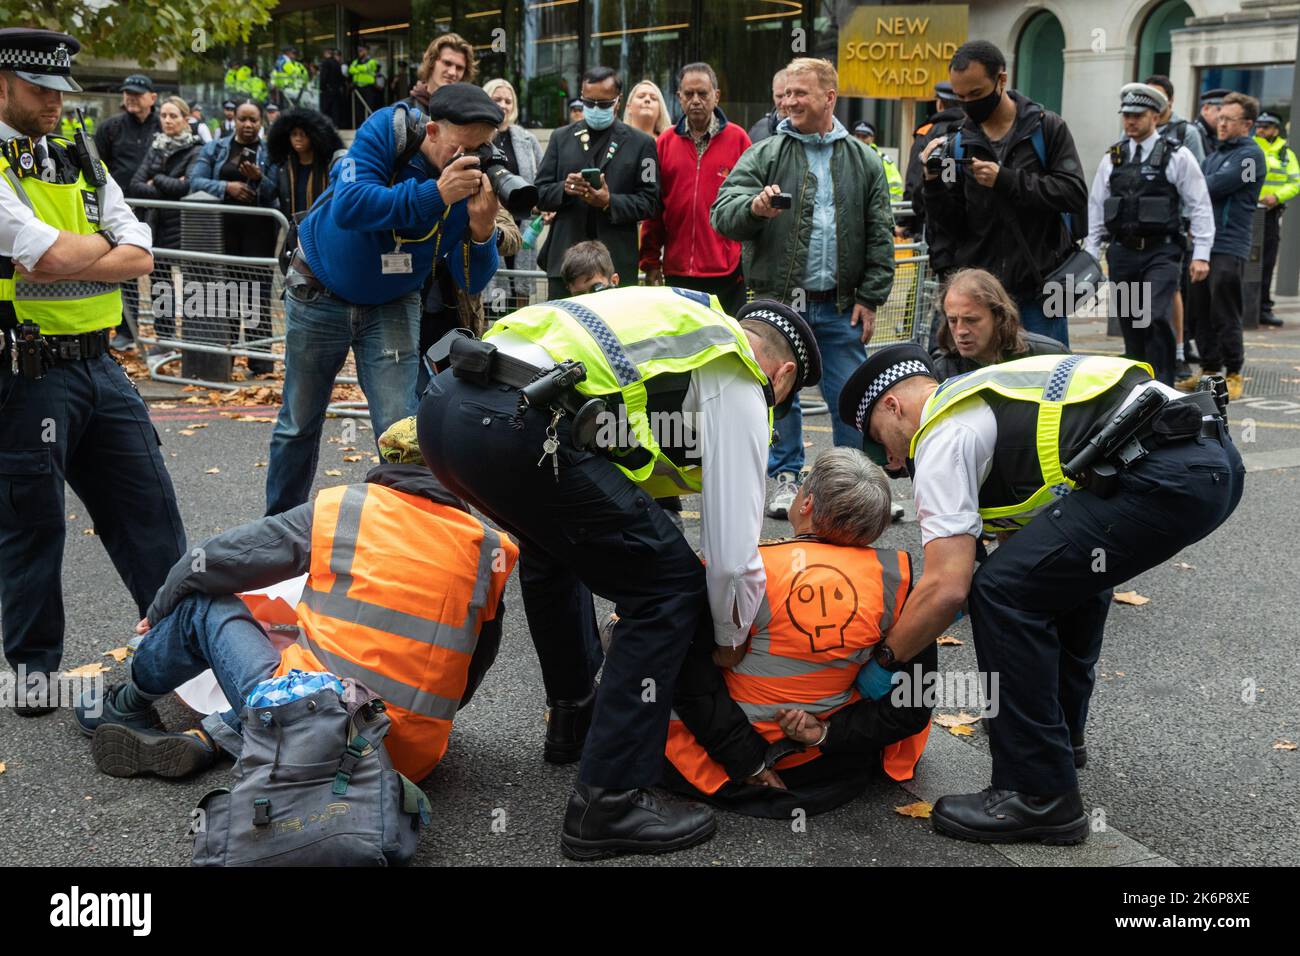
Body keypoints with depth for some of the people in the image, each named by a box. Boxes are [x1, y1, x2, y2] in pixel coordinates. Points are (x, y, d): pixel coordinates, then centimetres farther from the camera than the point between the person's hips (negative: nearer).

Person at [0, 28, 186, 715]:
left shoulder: (78, 163, 13)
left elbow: (139, 258, 2)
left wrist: (62, 264, -11)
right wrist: (101, 244, -2)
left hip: (98, 365, 7)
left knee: (146, 501, 10)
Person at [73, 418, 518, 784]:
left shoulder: (338, 509, 1)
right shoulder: (486, 550, 6)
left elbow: (207, 565, 8)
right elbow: (478, 660, 17)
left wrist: (160, 611, 29)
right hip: (413, 759, 4)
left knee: (204, 603, 15)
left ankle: (126, 706, 37)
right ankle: (209, 738, 10)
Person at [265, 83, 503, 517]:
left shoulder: (476, 178, -16)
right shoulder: (386, 131, -23)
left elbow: (470, 281, -15)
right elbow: (349, 206, -38)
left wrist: (481, 230, -35)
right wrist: (435, 194, -43)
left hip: (391, 305, 2)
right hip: (321, 293, -1)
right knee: (300, 423, 10)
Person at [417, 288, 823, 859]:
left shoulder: (684, 319, 32)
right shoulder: (739, 384, 8)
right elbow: (732, 550, 5)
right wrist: (729, 640, 24)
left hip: (444, 400, 10)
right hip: (518, 426, -10)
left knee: (555, 543, 36)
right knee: (670, 590, 1)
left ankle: (573, 719, 45)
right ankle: (609, 803, 4)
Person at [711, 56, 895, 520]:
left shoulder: (863, 161, 9)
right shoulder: (764, 155, 5)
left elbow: (880, 237, 9)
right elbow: (722, 212, -5)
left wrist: (869, 298, 1)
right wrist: (753, 207, -27)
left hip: (840, 307, 0)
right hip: (778, 302, 0)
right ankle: (786, 477, 20)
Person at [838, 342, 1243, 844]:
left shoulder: (941, 438, 0)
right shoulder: (985, 394, 28)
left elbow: (947, 588, -7)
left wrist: (886, 658, 9)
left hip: (1166, 475, -11)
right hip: (1215, 457, 11)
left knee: (1004, 590, -8)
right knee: (1069, 563, 31)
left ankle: (1040, 796, -2)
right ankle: (1060, 729, 42)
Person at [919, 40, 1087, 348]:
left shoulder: (1047, 128, 1)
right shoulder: (958, 144, 7)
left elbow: (1074, 193, -10)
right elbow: (953, 225, 7)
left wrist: (1006, 180, -16)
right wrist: (934, 182, -10)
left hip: (1039, 289, -2)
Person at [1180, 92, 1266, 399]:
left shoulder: (1250, 155, -6)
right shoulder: (1216, 153, 21)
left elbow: (1215, 186, -16)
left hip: (1229, 247, -8)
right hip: (1205, 242, 8)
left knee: (1224, 316, -5)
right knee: (1199, 313, 9)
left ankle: (1234, 374, 5)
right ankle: (1209, 369, 19)